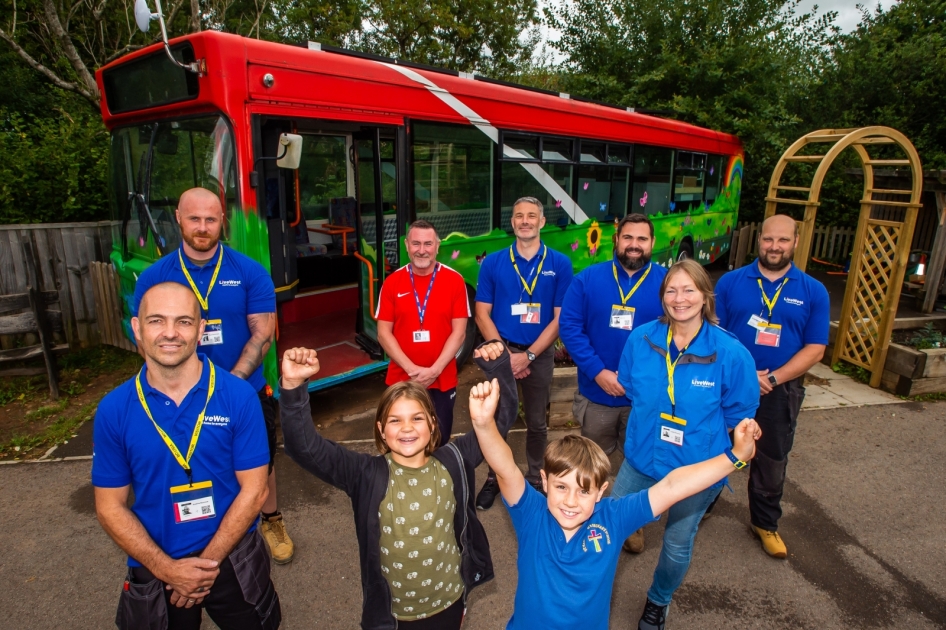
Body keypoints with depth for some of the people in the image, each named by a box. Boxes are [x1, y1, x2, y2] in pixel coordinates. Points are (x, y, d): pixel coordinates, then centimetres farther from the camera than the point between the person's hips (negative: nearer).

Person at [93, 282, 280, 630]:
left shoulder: (239, 396, -15)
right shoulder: (113, 410, -9)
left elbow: (253, 490, -11)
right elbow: (110, 507, -4)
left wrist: (208, 562, -14)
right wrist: (168, 569, -13)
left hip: (234, 560, 0)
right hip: (155, 570, 1)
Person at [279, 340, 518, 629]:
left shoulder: (453, 462, -12)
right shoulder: (368, 475, -16)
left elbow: (502, 419, -12)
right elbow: (305, 448, -26)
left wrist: (498, 367, -26)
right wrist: (293, 386, -40)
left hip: (448, 602, 1)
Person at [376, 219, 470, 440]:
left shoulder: (454, 281, -4)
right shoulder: (392, 283, -1)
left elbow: (459, 332, -6)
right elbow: (383, 333, -3)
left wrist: (434, 370, -15)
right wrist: (411, 369, -14)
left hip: (442, 381, -1)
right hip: (401, 379, 1)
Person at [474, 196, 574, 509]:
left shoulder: (560, 264, -4)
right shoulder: (492, 263, -2)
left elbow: (560, 318, -6)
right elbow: (482, 314, -2)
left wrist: (527, 356, -13)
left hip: (540, 354, 0)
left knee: (537, 423, 14)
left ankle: (535, 479, 34)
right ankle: (494, 478, 30)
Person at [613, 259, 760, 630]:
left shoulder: (731, 353, -20)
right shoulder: (641, 338, -13)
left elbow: (739, 413, -5)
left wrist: (698, 430, -1)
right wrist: (651, 420, 7)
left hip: (697, 468, -2)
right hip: (642, 458, 2)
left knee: (677, 545, 18)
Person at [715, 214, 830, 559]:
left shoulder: (813, 291, -2)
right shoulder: (731, 282, -4)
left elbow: (815, 348, -5)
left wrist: (772, 378, -16)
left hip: (781, 391, 1)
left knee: (772, 461, 16)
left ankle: (765, 523, 38)